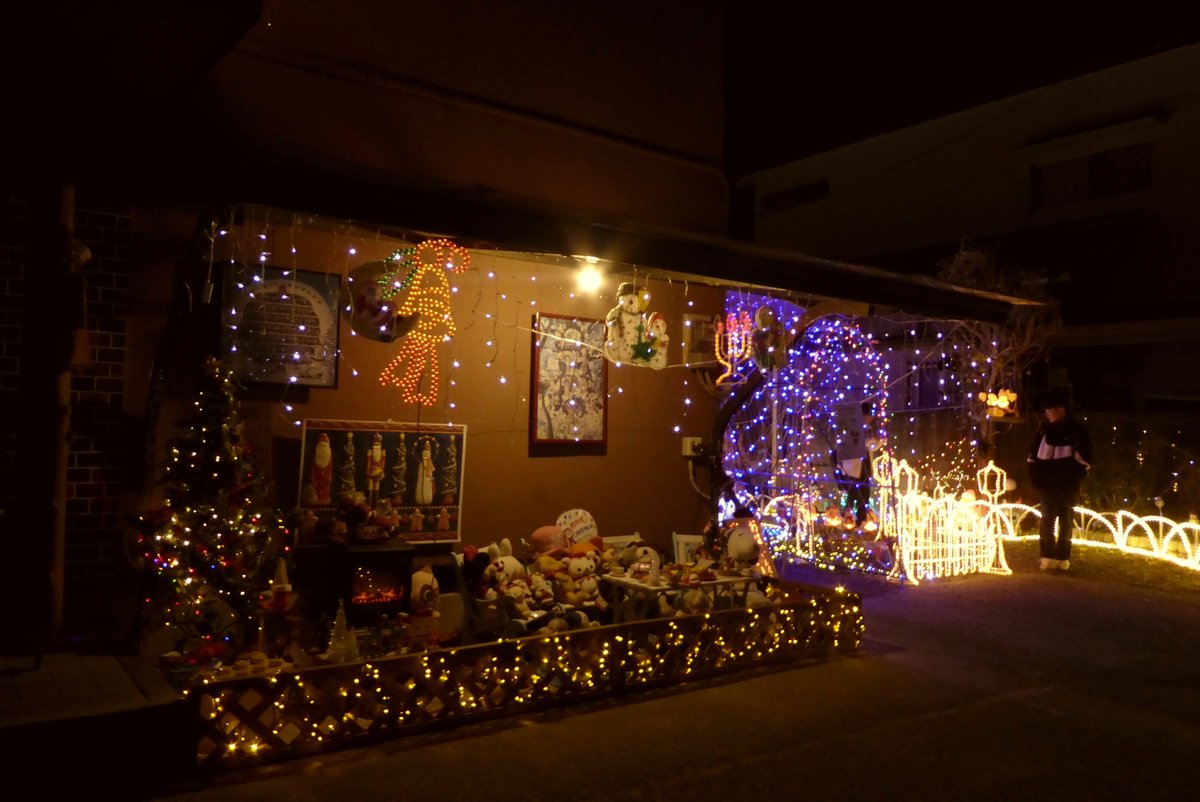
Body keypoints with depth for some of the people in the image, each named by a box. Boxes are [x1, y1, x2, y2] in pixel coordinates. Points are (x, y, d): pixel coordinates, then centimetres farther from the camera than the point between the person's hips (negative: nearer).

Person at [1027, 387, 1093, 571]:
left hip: (1068, 485, -2)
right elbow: (1033, 456, 9)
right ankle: (1047, 556, 6)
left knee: (1065, 521, 6)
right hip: (1047, 484, 2)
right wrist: (1036, 479, 1)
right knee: (1047, 519, 2)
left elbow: (1084, 459, -2)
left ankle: (1063, 557, 12)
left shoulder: (1077, 431, -4)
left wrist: (1076, 479, -9)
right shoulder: (1044, 430, 4)